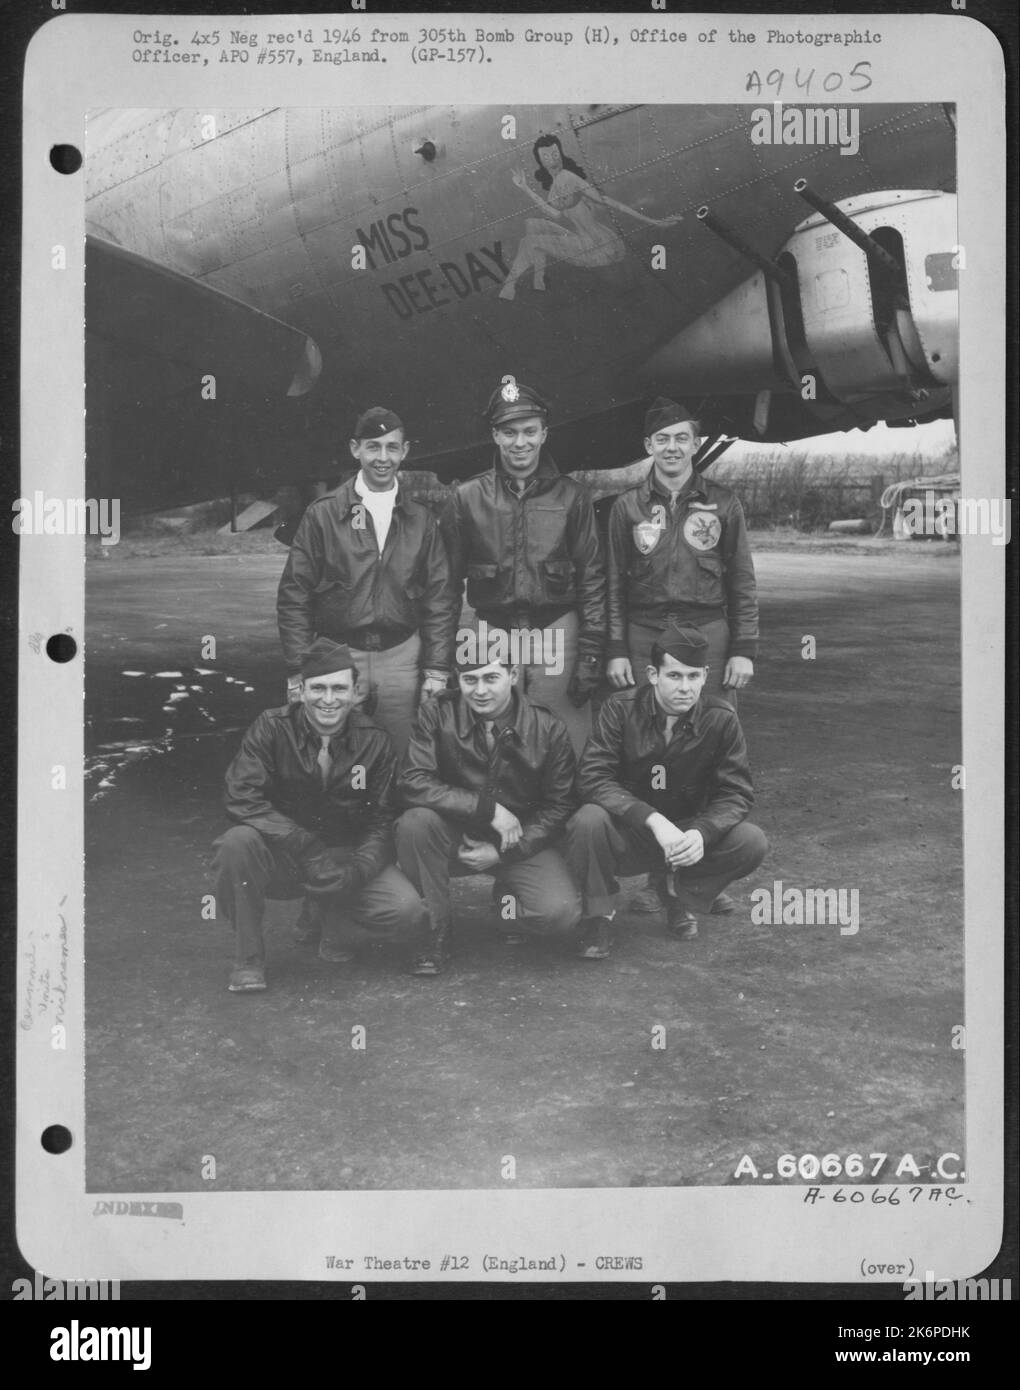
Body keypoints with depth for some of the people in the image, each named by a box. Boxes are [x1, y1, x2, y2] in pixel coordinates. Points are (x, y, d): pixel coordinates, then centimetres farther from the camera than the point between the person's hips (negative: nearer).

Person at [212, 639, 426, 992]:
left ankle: (339, 925, 12)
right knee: (238, 842, -34)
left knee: (407, 913, -23)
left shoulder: (374, 742, -4)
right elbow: (241, 797, -21)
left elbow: (381, 822, -2)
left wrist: (358, 869, -23)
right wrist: (307, 849, -29)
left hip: (347, 859, 1)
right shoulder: (272, 727, -10)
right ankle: (248, 960, -13)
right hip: (281, 858, -1)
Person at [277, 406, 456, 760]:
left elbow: (438, 598, 8)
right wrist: (298, 672, -5)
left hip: (401, 657, 2)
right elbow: (293, 596, -1)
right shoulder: (323, 514, 0)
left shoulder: (420, 519, 7)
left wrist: (437, 670, 1)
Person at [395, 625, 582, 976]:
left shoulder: (548, 730, -8)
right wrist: (488, 808, -26)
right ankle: (435, 931, -11)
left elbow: (558, 806, -3)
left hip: (520, 843, 0)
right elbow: (413, 782, -20)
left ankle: (509, 894, 15)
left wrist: (503, 852, -15)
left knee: (560, 914, -24)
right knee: (414, 823, -33)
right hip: (454, 837, 0)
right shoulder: (438, 715, -10)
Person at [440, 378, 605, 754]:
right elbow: (447, 582, 7)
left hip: (558, 634, 0)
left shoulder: (571, 496, 6)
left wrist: (591, 653, -3)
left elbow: (592, 578, 5)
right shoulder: (466, 498, 6)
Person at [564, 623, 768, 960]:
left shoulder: (721, 720, -9)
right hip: (626, 837, -2)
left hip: (688, 836, 2)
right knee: (588, 821, -34)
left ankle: (683, 897, 7)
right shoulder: (621, 709, -13)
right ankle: (598, 914, -6)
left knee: (752, 843, -22)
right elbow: (592, 778, -21)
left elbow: (737, 793, -8)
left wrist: (701, 832, -29)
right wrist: (654, 820, -34)